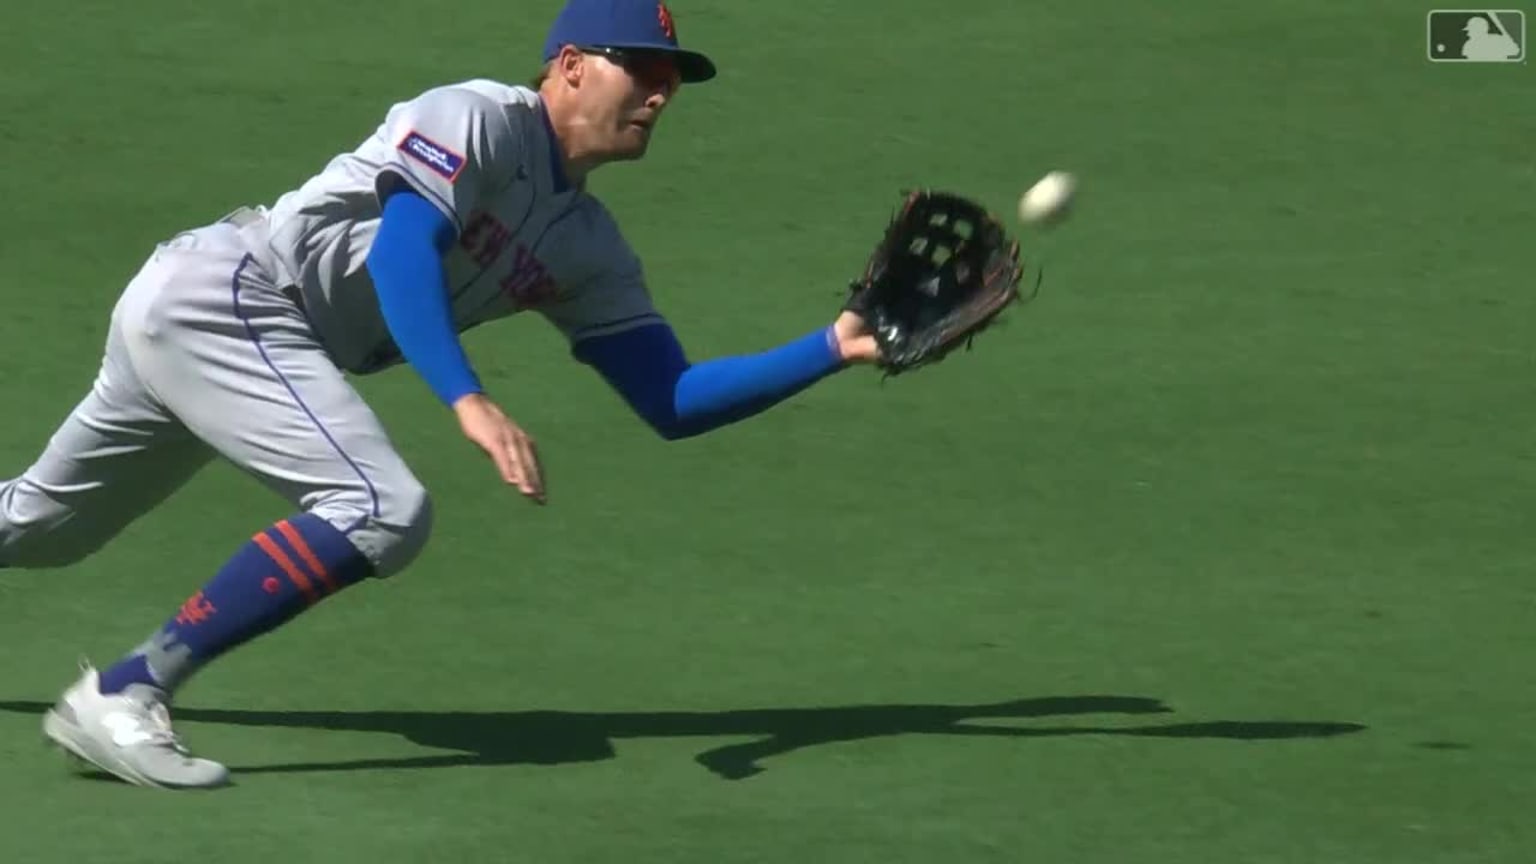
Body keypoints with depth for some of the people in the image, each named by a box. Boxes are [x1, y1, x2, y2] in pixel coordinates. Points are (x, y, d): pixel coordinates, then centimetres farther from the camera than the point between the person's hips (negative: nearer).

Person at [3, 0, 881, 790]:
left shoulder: (591, 250, 13)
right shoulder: (479, 120, -10)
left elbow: (674, 402, 10)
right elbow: (404, 250, -24)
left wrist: (831, 349, 1)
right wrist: (469, 400, -36)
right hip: (217, 294, -9)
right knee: (383, 511, -21)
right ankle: (123, 697, -20)